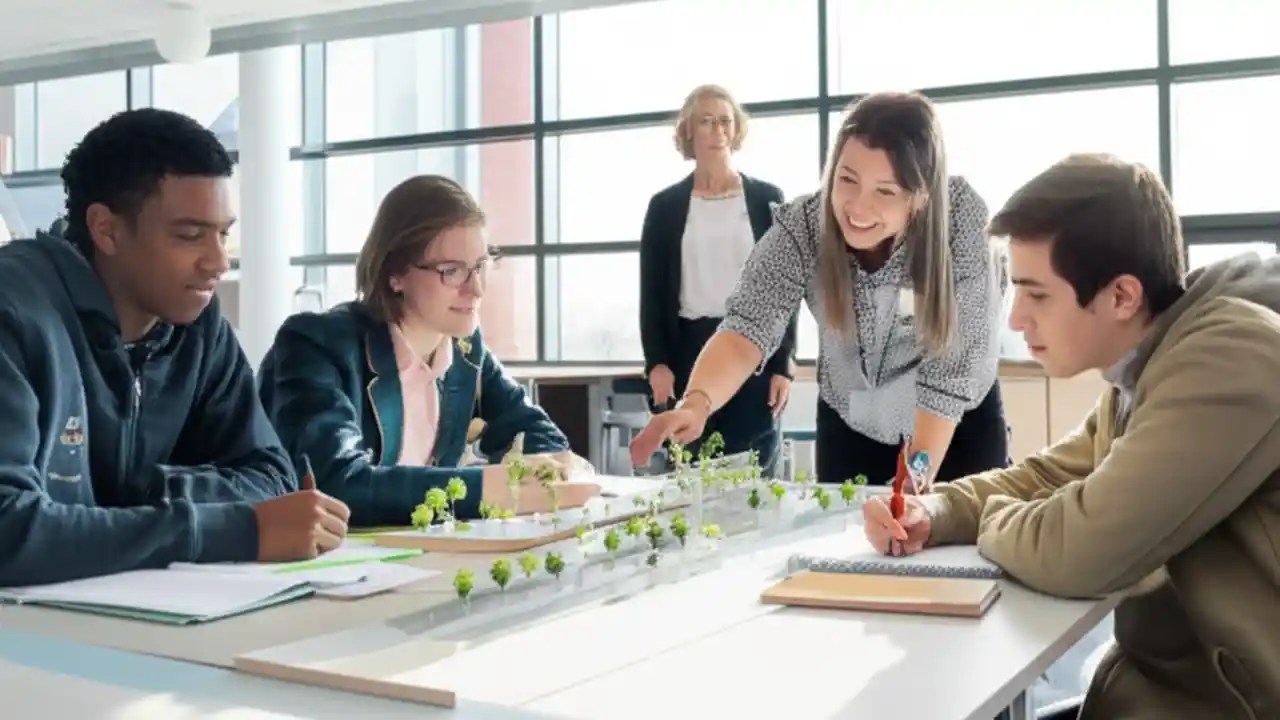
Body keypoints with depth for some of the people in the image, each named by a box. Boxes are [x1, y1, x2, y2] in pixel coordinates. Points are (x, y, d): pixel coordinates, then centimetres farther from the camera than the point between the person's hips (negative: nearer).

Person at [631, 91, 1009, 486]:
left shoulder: (962, 221, -28)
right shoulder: (801, 226, -24)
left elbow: (951, 365, -24)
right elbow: (749, 327, -33)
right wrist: (696, 402, -53)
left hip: (960, 426, -1)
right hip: (848, 425, 2)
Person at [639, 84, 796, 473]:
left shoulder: (767, 199, 6)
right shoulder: (665, 206, 7)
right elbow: (651, 293, 5)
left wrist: (784, 365, -3)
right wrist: (656, 361, -8)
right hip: (689, 351, 0)